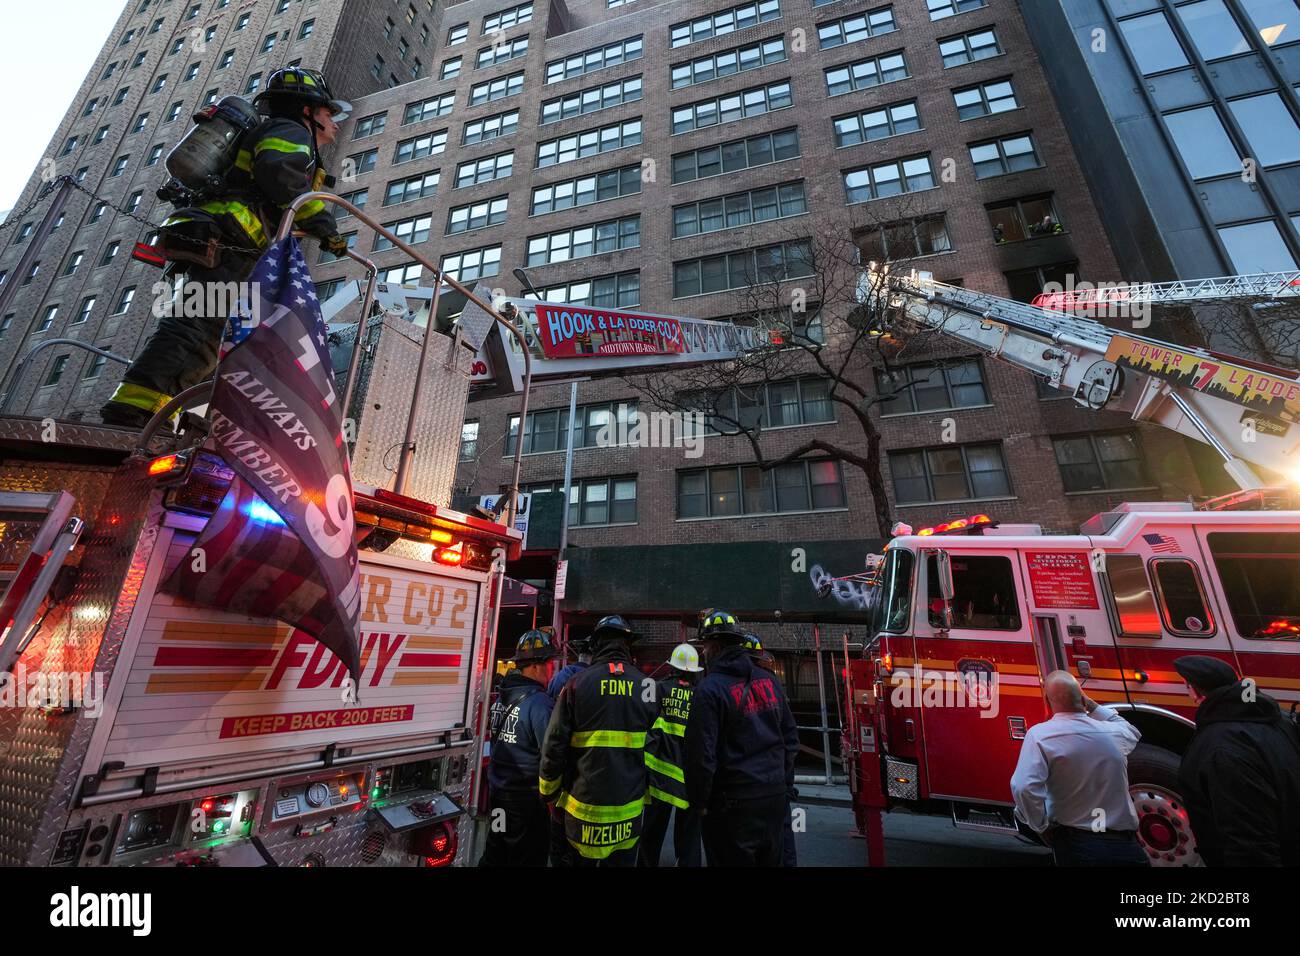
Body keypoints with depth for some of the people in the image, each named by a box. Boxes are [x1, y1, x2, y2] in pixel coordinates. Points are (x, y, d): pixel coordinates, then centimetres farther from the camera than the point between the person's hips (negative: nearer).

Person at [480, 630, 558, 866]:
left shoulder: (504, 695, 1)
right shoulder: (538, 701, -24)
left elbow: (498, 740, 10)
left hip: (497, 790, 8)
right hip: (525, 797, -8)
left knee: (495, 855, 23)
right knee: (527, 858, 9)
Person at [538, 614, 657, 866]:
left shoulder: (577, 683, -9)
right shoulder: (646, 686, -5)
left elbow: (554, 745, -8)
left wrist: (549, 794, 6)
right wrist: (645, 789, 10)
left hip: (584, 805, -1)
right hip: (628, 807, 1)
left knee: (580, 860, 19)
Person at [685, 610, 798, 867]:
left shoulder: (710, 688, -17)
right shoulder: (770, 680, 3)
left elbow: (701, 753, -18)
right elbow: (790, 737, 10)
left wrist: (699, 801, -5)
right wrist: (785, 782, 17)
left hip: (733, 801, -6)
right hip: (775, 797, 6)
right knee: (770, 859, 21)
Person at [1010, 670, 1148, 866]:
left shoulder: (1040, 734, -16)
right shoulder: (1113, 732, -2)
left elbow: (1023, 787, -27)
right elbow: (1131, 732, 26)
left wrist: (1042, 827, -9)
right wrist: (1091, 704, 21)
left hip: (1075, 847, -4)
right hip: (1126, 846, 4)